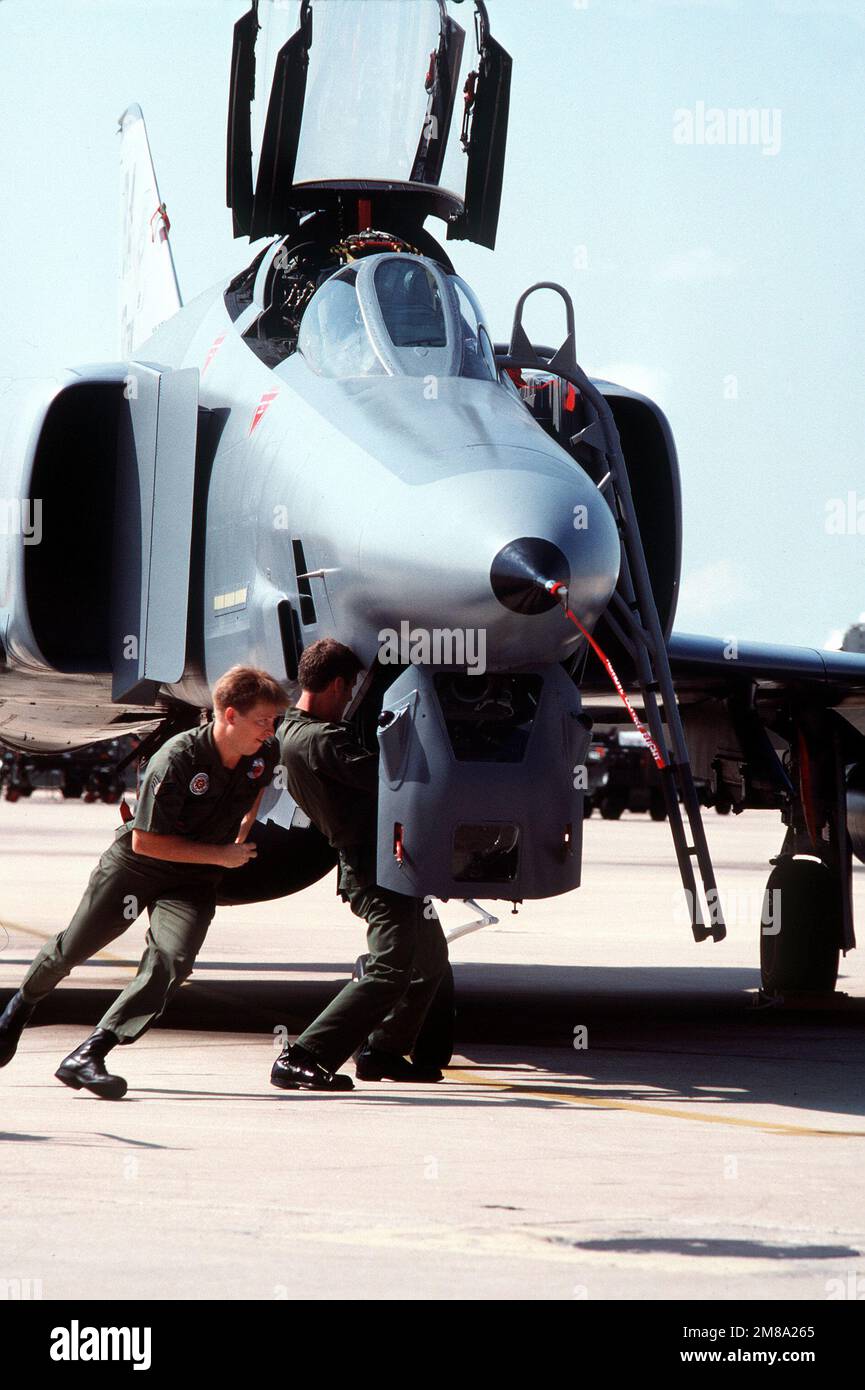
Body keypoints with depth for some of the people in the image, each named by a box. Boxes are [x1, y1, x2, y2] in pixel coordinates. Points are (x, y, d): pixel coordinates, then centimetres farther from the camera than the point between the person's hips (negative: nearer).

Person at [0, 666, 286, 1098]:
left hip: (193, 882, 3)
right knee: (72, 949, 14)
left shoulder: (266, 754, -11)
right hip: (134, 865, -3)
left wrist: (240, 842, 8)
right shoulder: (176, 759, -30)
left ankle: (86, 1057, -25)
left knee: (172, 961, -23)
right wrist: (220, 855, -23)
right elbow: (145, 840, -27)